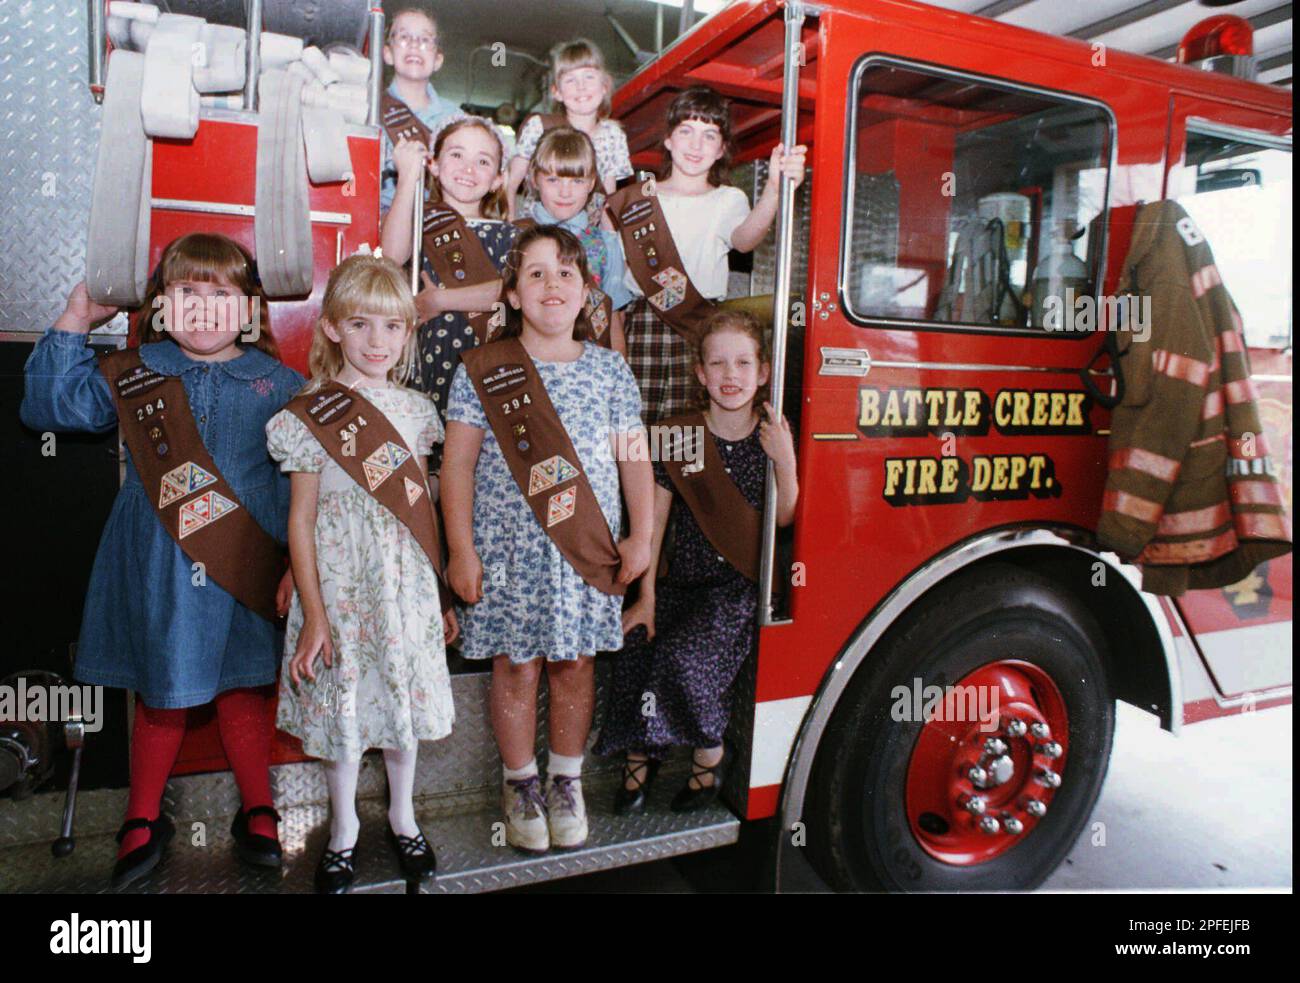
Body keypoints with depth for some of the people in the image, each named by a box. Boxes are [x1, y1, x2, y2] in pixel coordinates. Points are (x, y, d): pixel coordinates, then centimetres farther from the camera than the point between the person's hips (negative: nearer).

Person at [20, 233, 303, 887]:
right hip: (157, 570, 1)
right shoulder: (130, 378, 6)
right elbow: (48, 404, 8)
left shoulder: (279, 385, 1)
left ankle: (257, 812, 30)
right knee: (159, 691, 13)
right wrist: (72, 324, 1)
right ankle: (143, 820, 34)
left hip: (246, 572, -1)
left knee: (245, 687, 10)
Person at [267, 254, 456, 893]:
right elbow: (301, 521, -6)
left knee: (405, 694, 13)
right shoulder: (309, 417, -8)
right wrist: (313, 615, -9)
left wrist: (441, 594, 10)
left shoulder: (417, 410, 3)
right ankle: (343, 829, 33)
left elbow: (423, 509, 9)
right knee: (343, 704, 9)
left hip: (407, 585, 3)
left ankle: (403, 814, 37)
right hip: (340, 587, -3)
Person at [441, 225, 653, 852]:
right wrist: (461, 551, -6)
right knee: (516, 665, 7)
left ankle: (566, 780, 30)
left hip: (588, 551, 2)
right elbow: (458, 464, -2)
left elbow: (633, 458, 8)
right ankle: (519, 782, 27)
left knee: (575, 661, 11)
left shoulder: (609, 370, 5)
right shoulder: (481, 371, -1)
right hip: (510, 549, -2)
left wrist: (640, 537, 2)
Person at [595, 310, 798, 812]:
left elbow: (786, 519, -3)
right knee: (635, 646, -22)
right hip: (683, 581, 2)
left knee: (684, 654, -25)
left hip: (744, 587, -2)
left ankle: (709, 754, 2)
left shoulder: (773, 437, 0)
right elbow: (654, 520, 0)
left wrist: (785, 462, -20)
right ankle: (638, 755, 2)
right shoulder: (678, 435, 0)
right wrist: (646, 598, -4)